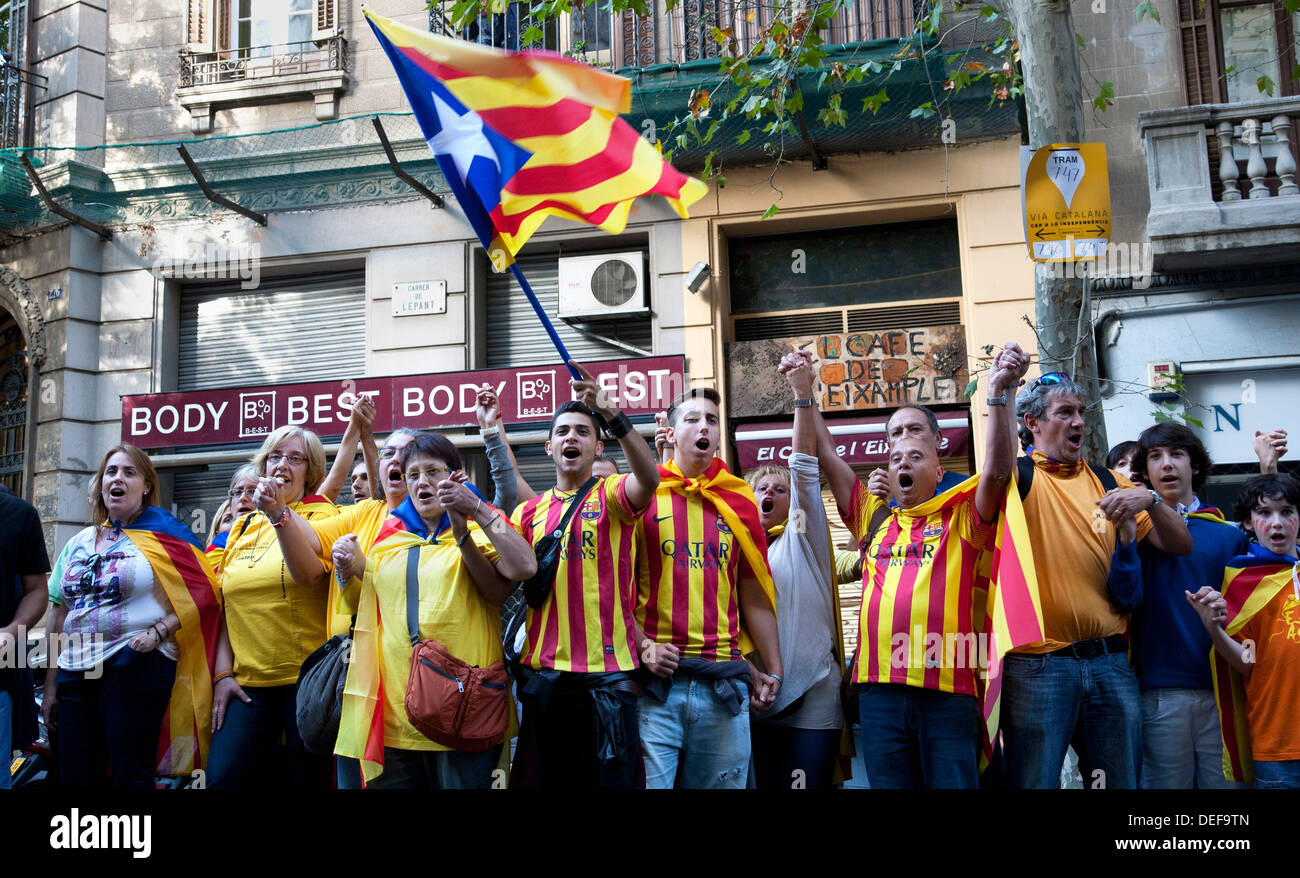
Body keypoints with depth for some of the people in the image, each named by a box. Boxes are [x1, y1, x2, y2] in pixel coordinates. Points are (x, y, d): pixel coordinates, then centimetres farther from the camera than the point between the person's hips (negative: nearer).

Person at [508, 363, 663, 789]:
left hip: (607, 672, -4)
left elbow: (649, 479, -24)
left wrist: (611, 413, -34)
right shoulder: (529, 512, 12)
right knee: (546, 778, 12)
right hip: (543, 673, 4)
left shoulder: (610, 495, 0)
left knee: (611, 777, 1)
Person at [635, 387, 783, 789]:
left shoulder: (739, 501, 13)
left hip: (724, 681, 3)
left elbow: (753, 594, 15)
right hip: (655, 676, -3)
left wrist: (772, 670, 11)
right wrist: (641, 646, -11)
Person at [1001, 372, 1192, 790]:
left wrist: (1150, 500, -10)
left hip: (1110, 661, 4)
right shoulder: (1023, 476, 3)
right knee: (1035, 780, -1)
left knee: (1120, 779, 9)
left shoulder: (1108, 483, 15)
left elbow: (1179, 544, 10)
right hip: (1038, 662, -4)